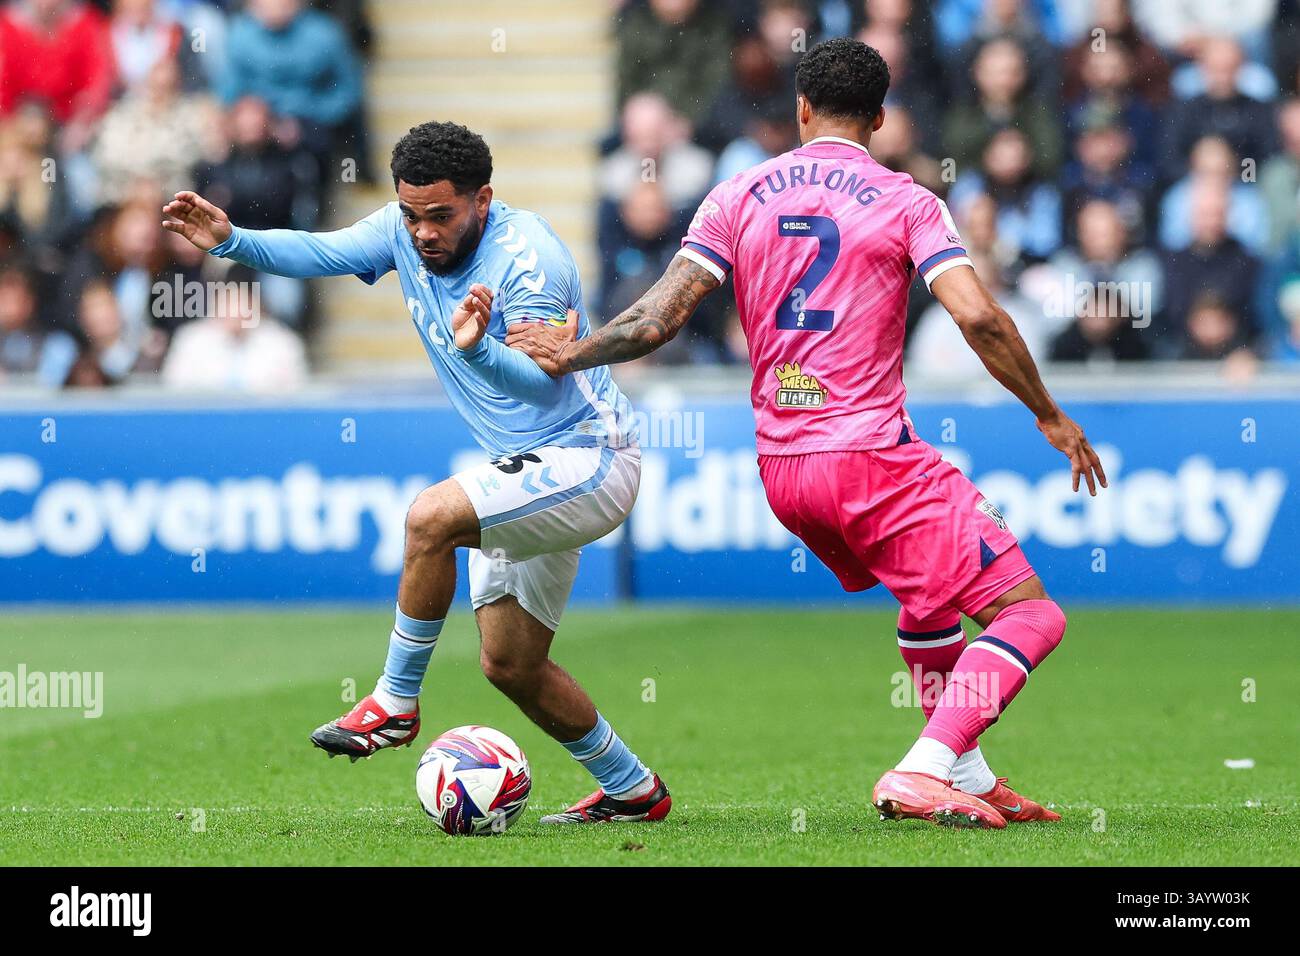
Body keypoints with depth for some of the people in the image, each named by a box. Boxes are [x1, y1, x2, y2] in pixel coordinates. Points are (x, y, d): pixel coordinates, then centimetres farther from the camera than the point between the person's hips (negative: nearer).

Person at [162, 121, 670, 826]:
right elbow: (320, 253, -1)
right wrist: (233, 241, -18)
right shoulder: (406, 228, -1)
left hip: (588, 458, -9)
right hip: (527, 474, 9)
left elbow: (543, 381, -33)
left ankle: (395, 706, -16)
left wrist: (476, 350, -51)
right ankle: (632, 789, 27)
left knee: (431, 517, -30)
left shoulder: (526, 257, -24)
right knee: (510, 667, 10)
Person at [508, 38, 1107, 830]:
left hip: (781, 466, 6)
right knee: (1030, 614, -5)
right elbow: (979, 318, -14)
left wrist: (570, 353, 15)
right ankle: (923, 774, -20)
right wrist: (1051, 417, -4)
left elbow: (661, 318, -1)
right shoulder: (905, 202, -3)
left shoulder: (738, 197, 7)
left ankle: (967, 776, 27)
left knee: (930, 598, 30)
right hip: (874, 457, -6)